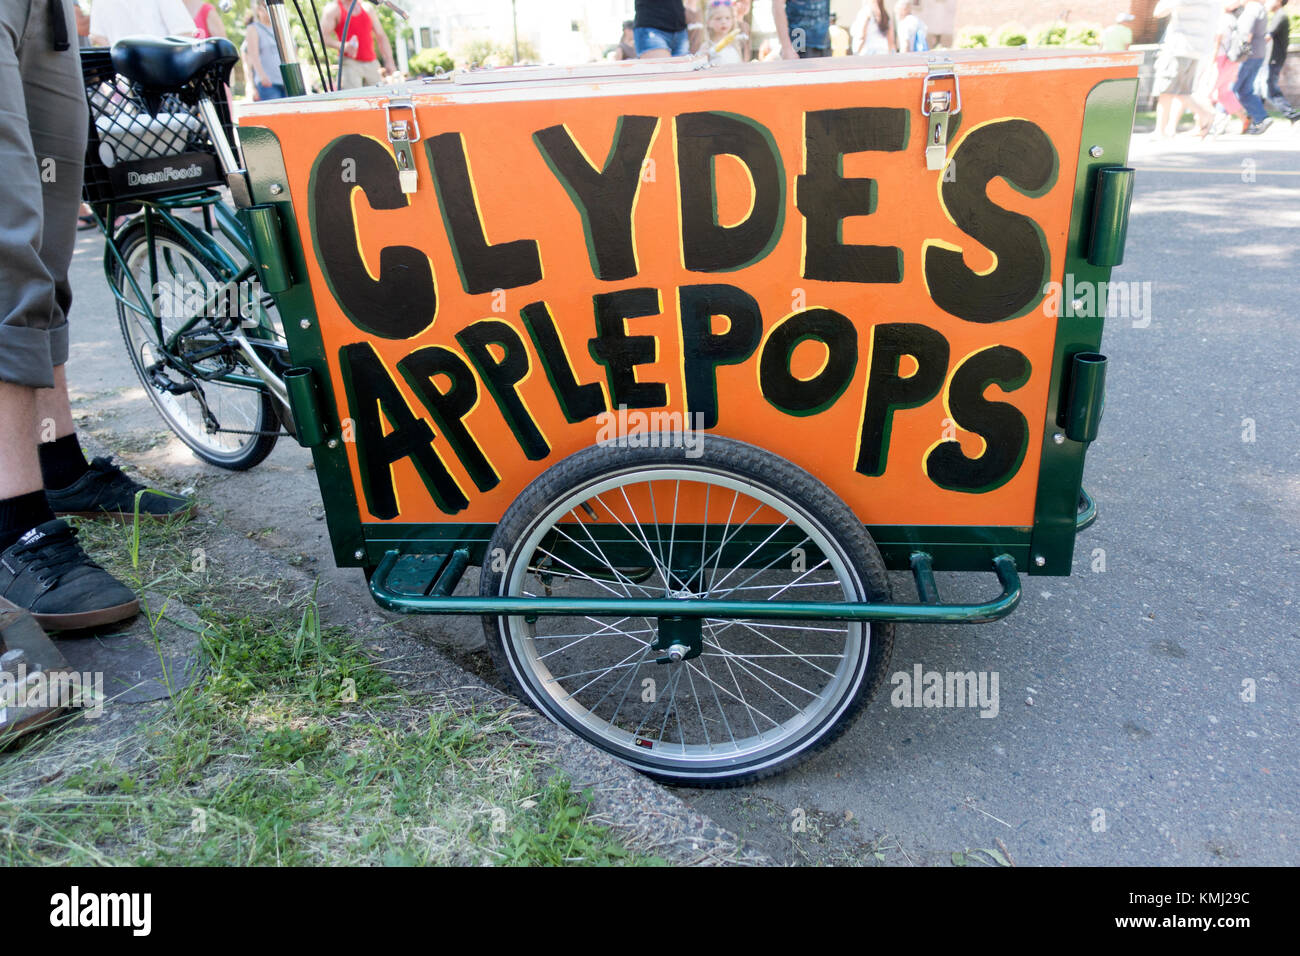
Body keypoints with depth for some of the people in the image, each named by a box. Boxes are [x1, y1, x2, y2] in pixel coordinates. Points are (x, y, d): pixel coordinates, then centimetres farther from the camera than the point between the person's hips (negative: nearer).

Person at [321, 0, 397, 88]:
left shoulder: (367, 8, 16)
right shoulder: (334, 9, 4)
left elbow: (381, 36, 14)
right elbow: (323, 36, -6)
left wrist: (389, 62, 2)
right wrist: (342, 46, -26)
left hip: (372, 63, 5)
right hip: (349, 62, -4)